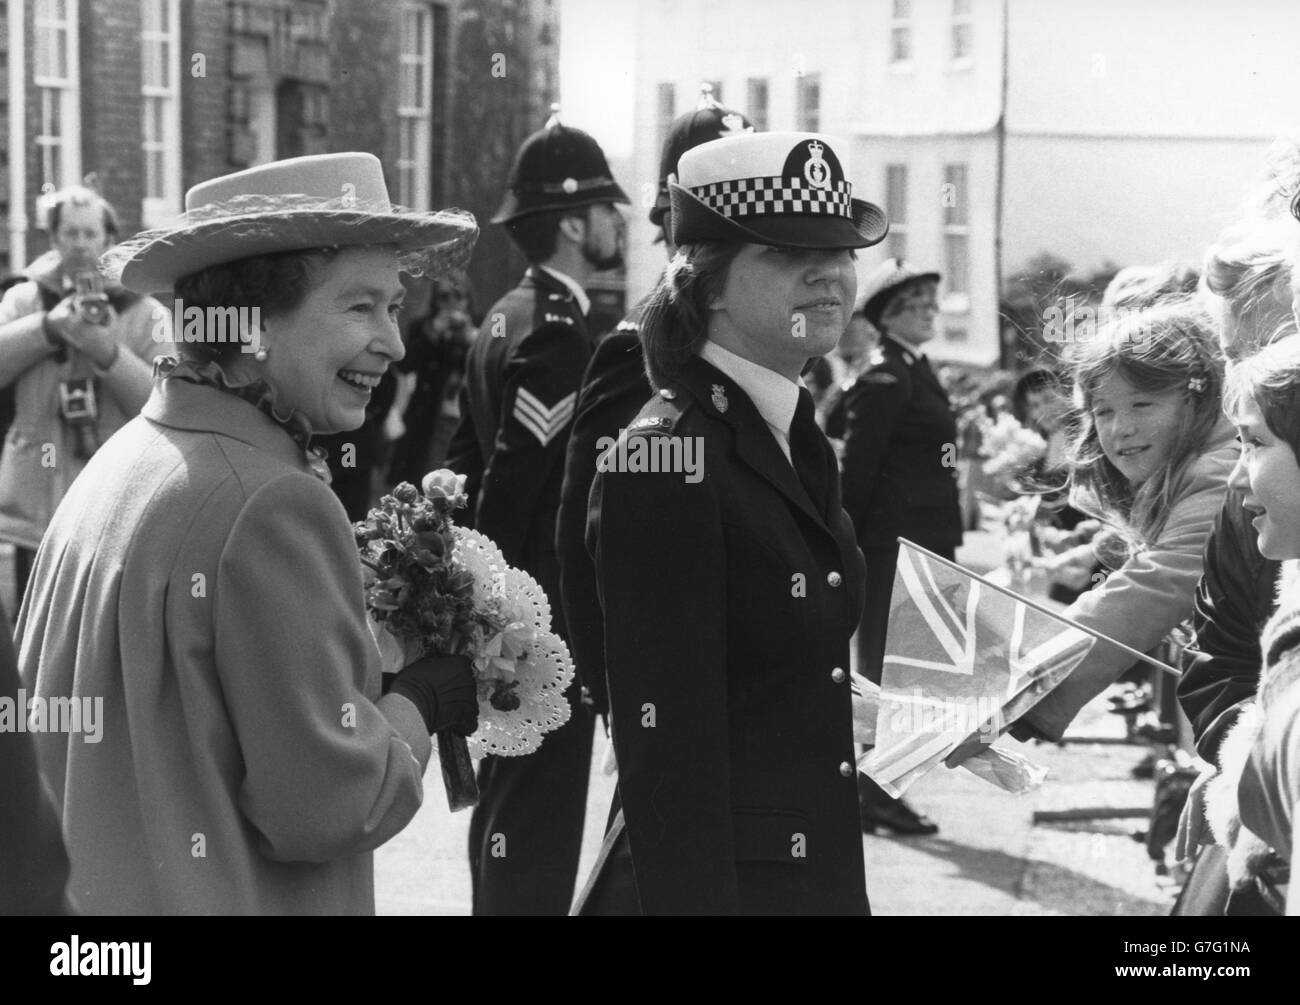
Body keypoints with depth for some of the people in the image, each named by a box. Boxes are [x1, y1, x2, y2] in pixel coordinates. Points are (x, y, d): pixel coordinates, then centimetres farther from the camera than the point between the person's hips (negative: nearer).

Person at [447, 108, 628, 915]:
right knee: (539, 816, -5)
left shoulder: (508, 316, 12)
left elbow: (469, 456, 15)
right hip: (549, 614, -10)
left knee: (507, 804, 18)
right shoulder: (561, 330, -18)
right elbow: (514, 476, -24)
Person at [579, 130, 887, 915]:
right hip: (708, 878, -8)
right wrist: (691, 898, -23)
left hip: (818, 877, 8)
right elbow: (668, 751, -21)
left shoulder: (801, 443, 9)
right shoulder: (667, 461, -18)